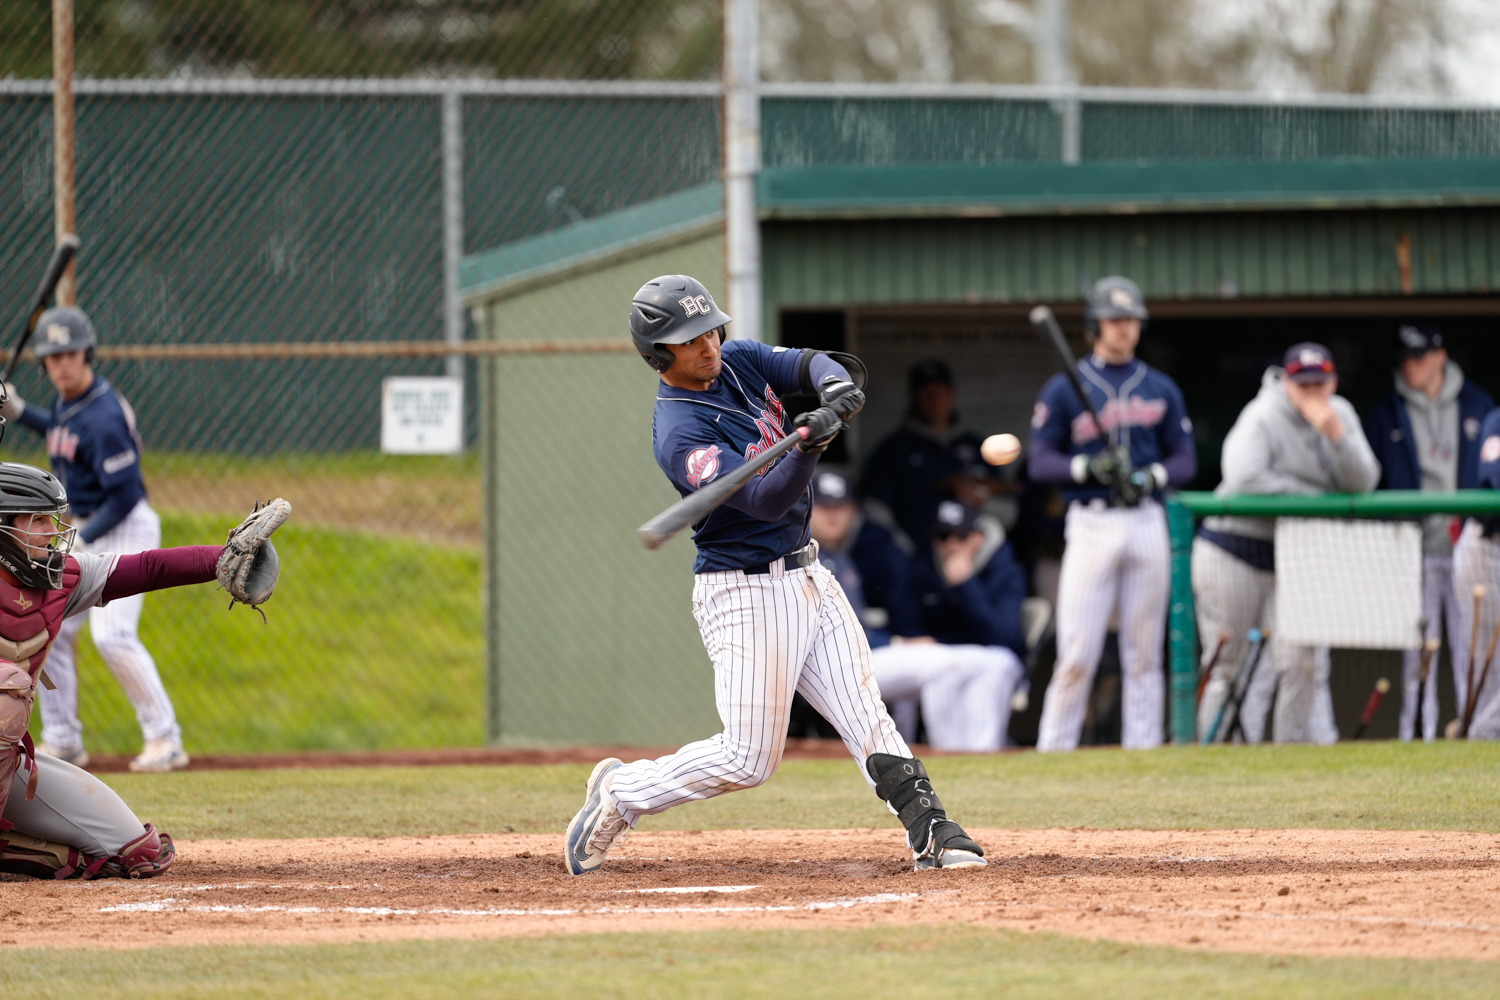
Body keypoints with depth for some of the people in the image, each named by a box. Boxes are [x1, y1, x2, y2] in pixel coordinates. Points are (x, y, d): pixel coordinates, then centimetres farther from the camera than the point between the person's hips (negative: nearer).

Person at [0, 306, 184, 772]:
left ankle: (165, 739, -15)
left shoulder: (103, 416, -24)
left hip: (125, 529, -10)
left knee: (112, 634, -21)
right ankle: (62, 742, 20)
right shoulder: (68, 401, 4)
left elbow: (124, 495, -24)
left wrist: (81, 541, -25)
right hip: (85, 531, 10)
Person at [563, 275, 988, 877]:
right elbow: (765, 500, -28)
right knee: (749, 758, -5)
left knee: (868, 721, 2)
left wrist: (835, 386, -29)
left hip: (806, 578, 8)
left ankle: (932, 834, 0)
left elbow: (808, 363, -5)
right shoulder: (680, 433, -21)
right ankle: (620, 794, 10)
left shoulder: (740, 363, 6)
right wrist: (808, 445, -46)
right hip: (746, 595, -8)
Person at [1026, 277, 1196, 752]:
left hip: (1146, 522, 3)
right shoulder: (1064, 389, 4)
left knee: (1143, 653, 5)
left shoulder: (1161, 389, 12)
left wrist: (1155, 475, -9)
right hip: (1091, 524, -3)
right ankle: (1052, 754, -4)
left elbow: (1186, 459, 11)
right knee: (1077, 653, -9)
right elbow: (1040, 462, 0)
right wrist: (1086, 468, -17)